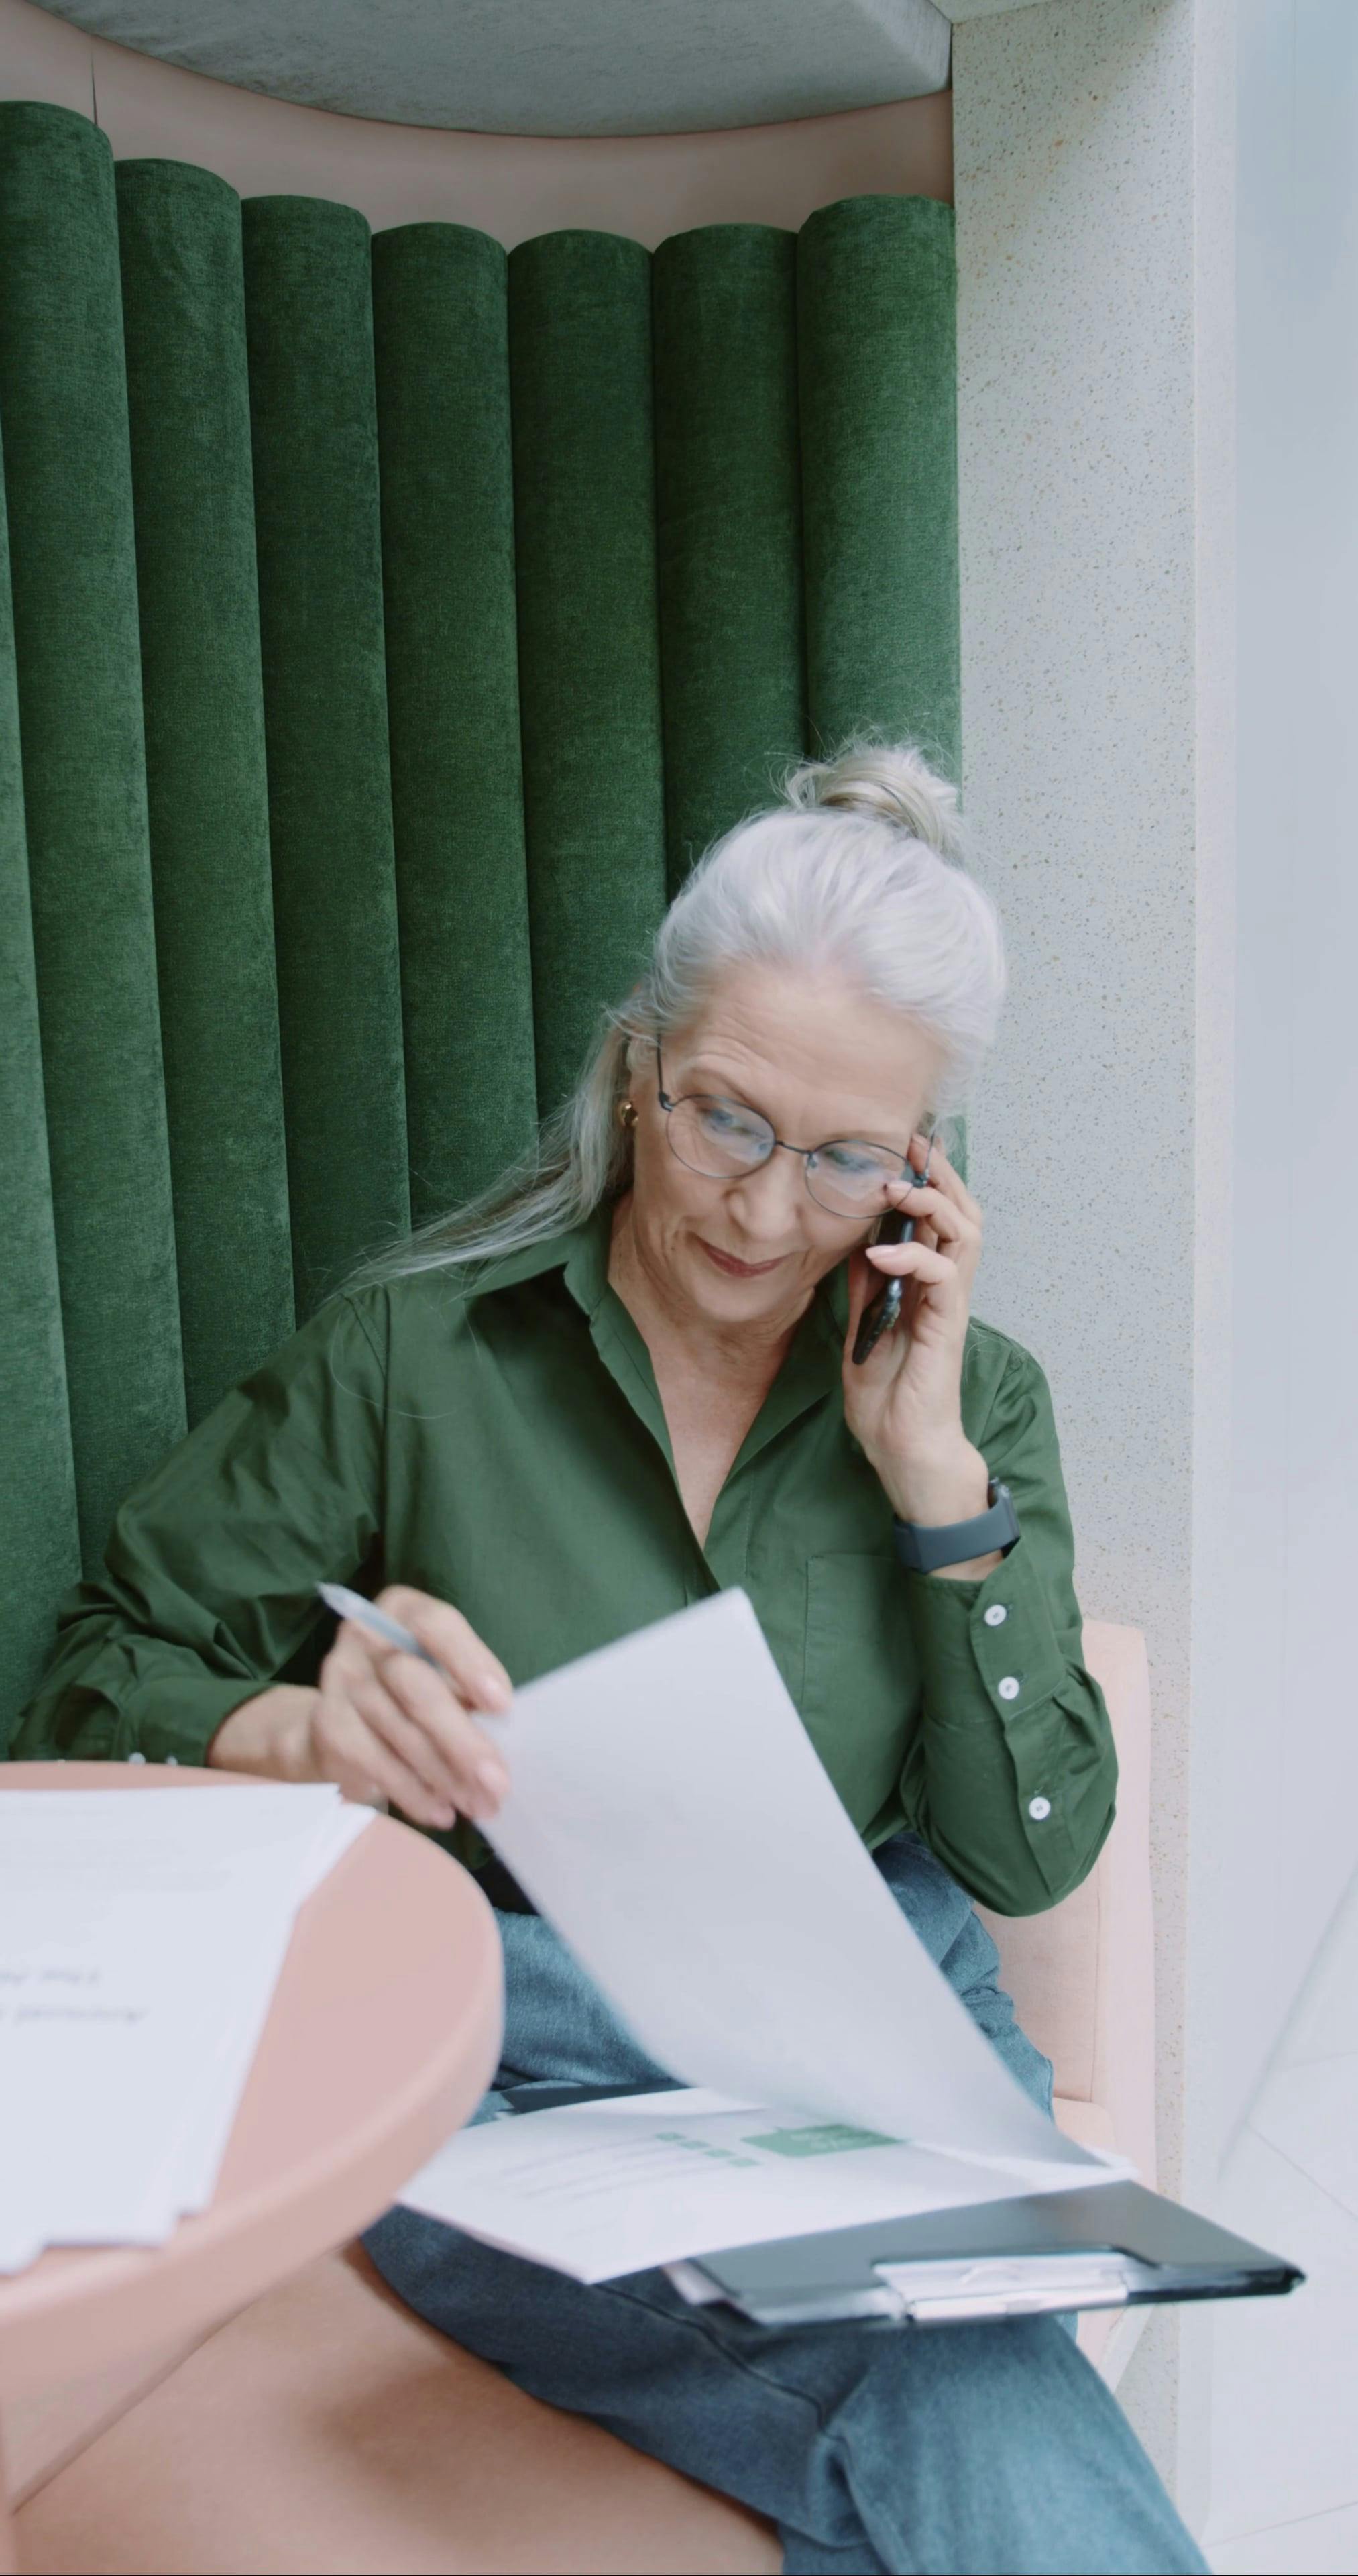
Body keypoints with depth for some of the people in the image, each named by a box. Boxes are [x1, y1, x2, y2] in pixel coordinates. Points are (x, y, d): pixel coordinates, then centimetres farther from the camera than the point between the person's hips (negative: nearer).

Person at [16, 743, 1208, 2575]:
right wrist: (304, 1731, -24)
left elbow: (1034, 1857, 1)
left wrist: (937, 1478, -10)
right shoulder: (417, 1347, -5)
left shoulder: (975, 1396, 3)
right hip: (517, 2072, -2)